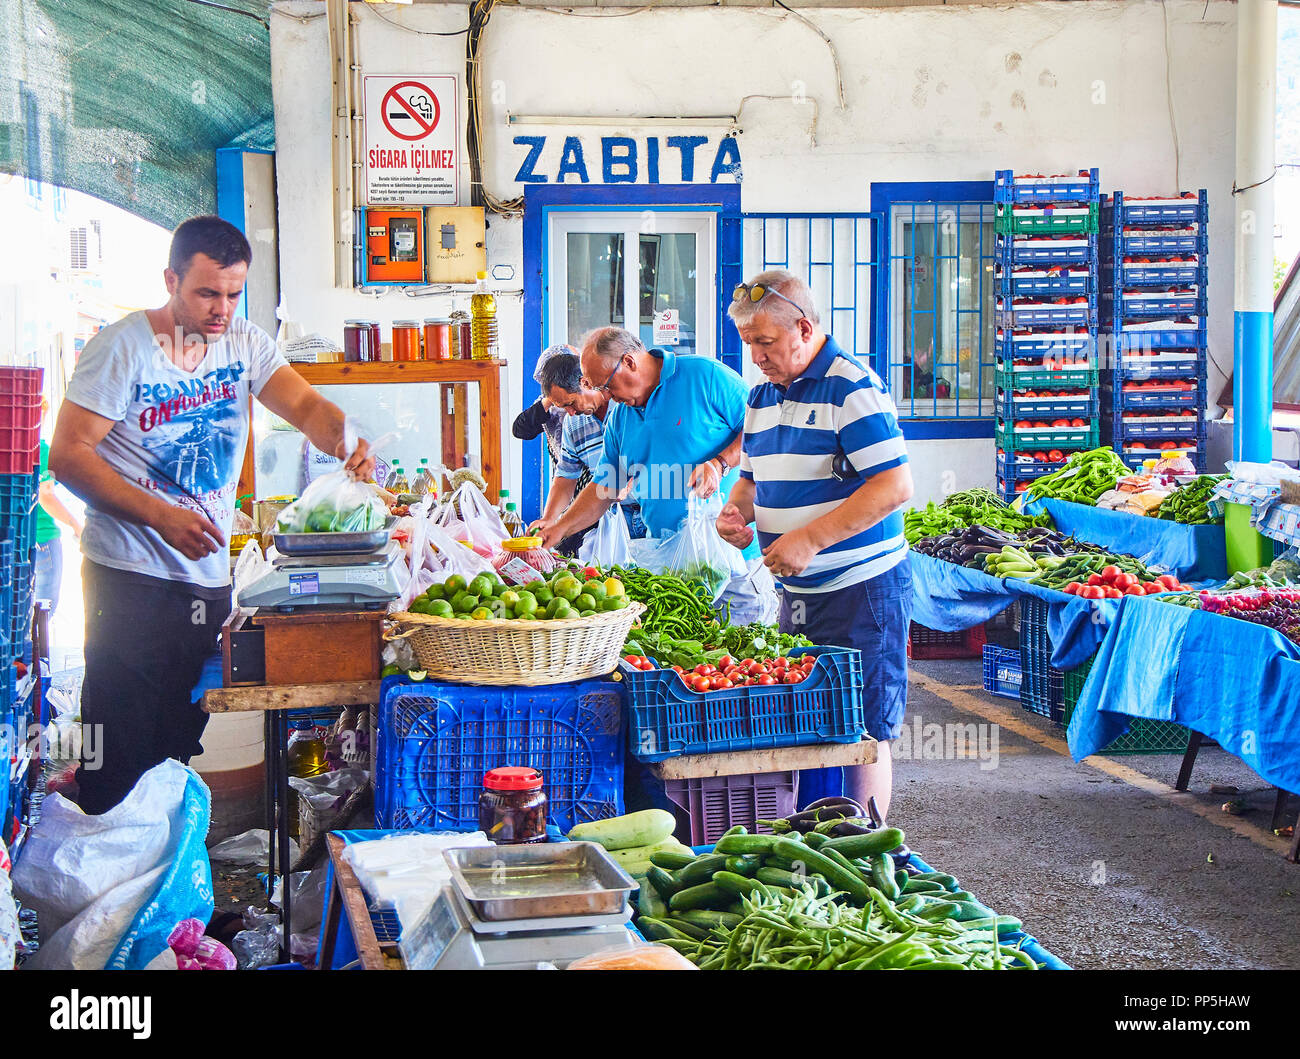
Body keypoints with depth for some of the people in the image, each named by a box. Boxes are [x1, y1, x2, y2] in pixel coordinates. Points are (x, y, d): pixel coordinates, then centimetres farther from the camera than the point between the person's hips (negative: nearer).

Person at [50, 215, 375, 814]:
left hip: (210, 578, 6)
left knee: (179, 744, 14)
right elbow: (68, 455, -13)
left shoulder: (245, 344, 6)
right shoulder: (123, 347, -9)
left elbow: (305, 406, -6)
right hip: (131, 578, -5)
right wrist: (161, 516, -23)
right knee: (120, 755, -4)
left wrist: (345, 439, -30)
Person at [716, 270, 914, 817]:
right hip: (797, 591, 8)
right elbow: (753, 476, 25)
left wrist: (811, 539, -24)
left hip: (859, 589, -8)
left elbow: (895, 486, -21)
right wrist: (736, 509, 1)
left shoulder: (853, 388, -13)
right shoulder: (761, 396, 13)